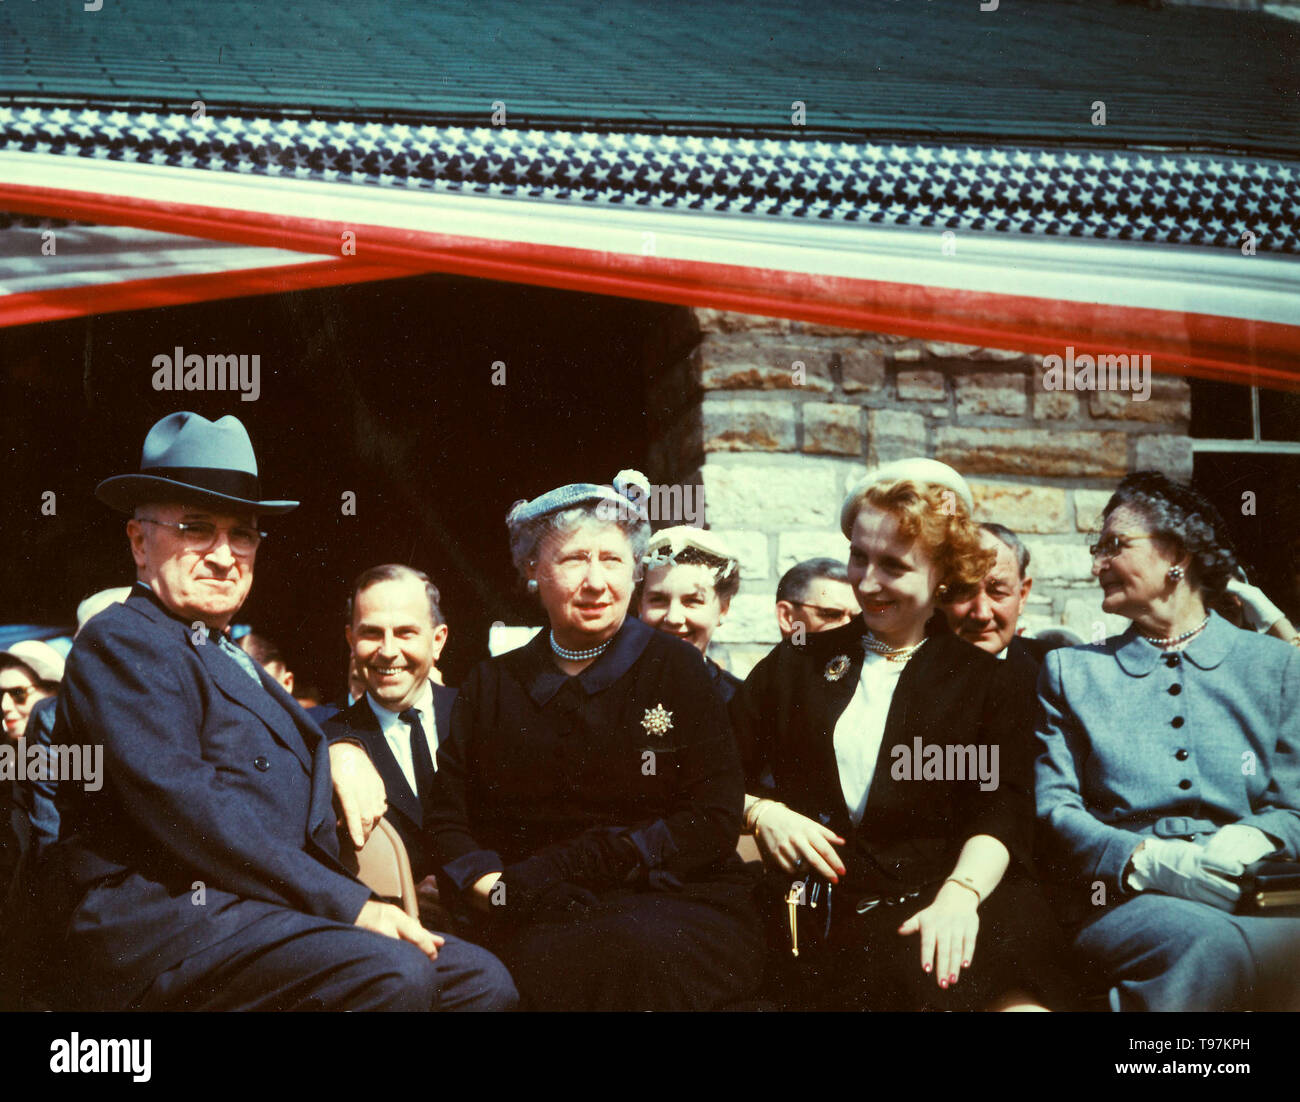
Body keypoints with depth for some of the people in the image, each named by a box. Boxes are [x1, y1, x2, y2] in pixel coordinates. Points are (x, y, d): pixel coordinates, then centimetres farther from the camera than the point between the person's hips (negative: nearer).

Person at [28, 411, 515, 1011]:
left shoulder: (231, 659, 25)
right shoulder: (120, 643, -4)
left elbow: (293, 736, 41)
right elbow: (184, 807, -17)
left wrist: (342, 749, 14)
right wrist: (347, 904, -19)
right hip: (158, 924, -9)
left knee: (479, 976, -7)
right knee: (392, 976, -30)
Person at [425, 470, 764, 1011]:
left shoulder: (673, 668, 8)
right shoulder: (491, 686, 17)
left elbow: (715, 823, 0)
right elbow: (448, 820, 14)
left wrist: (559, 868, -10)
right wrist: (493, 888, -11)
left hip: (674, 906, 0)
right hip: (542, 922, 1)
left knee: (642, 950, -37)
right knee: (545, 963, -37)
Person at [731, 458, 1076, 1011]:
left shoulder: (989, 682, 15)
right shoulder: (798, 664, 22)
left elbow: (1001, 812, 1)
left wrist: (959, 894, -18)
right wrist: (762, 812, -1)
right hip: (826, 916, 1)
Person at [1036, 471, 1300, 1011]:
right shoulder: (1069, 671, 18)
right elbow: (1052, 807, 6)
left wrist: (1250, 840, -15)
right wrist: (1150, 860, -14)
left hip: (1254, 892, 1)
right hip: (1121, 899, -1)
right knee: (1207, 943, -38)